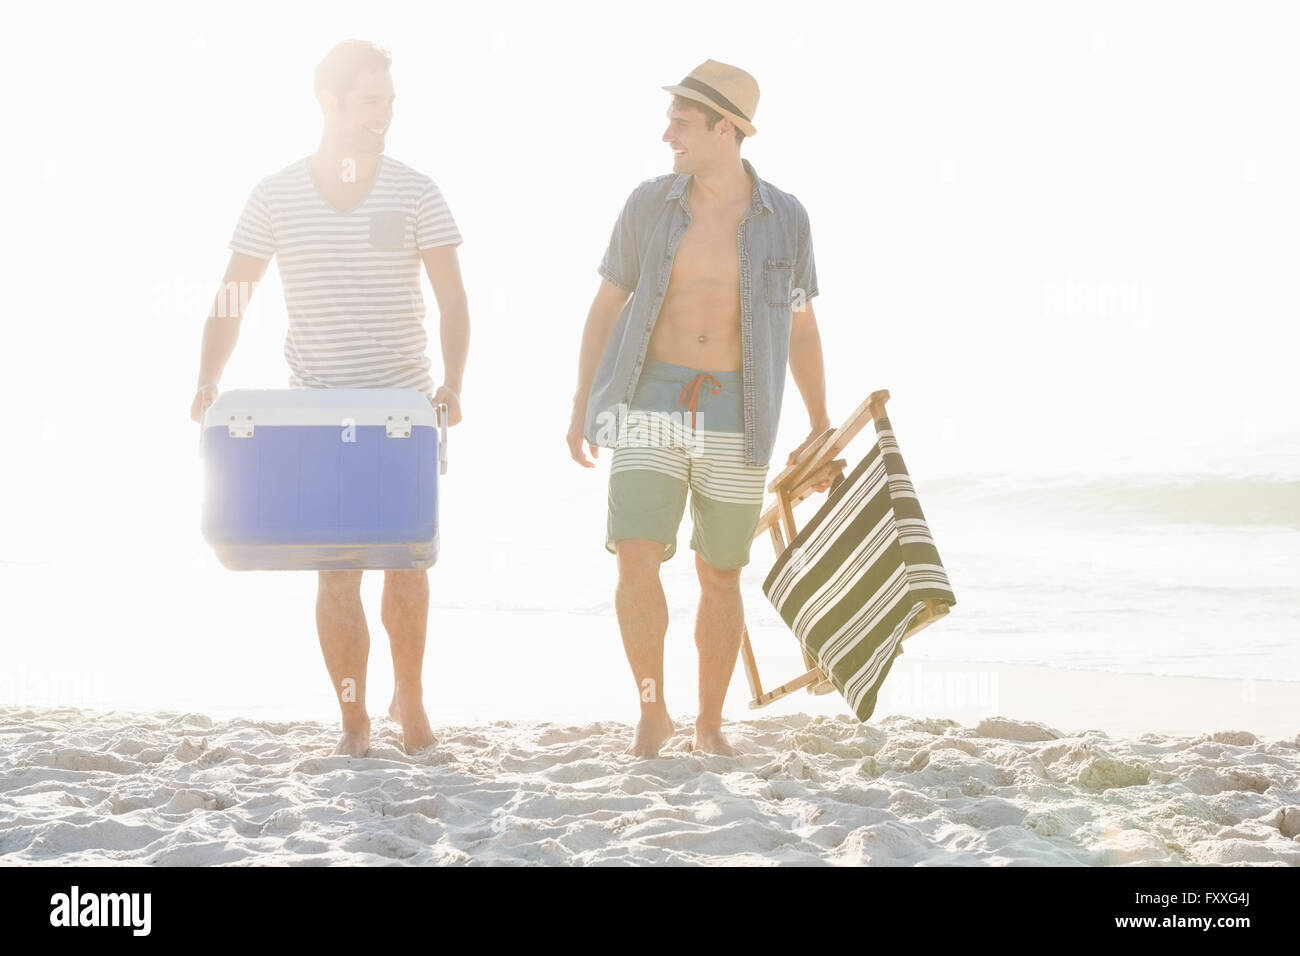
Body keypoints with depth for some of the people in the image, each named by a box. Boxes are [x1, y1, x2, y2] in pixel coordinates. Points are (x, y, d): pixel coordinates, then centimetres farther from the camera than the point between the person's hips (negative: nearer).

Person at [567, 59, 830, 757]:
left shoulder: (784, 218, -2)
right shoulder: (650, 203, -2)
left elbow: (801, 329, 8)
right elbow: (606, 306, 7)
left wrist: (821, 430, 9)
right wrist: (580, 408, 5)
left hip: (735, 414, 0)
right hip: (653, 406, 0)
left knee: (720, 577, 6)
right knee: (636, 558, -15)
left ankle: (710, 724, 24)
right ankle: (652, 714, 1)